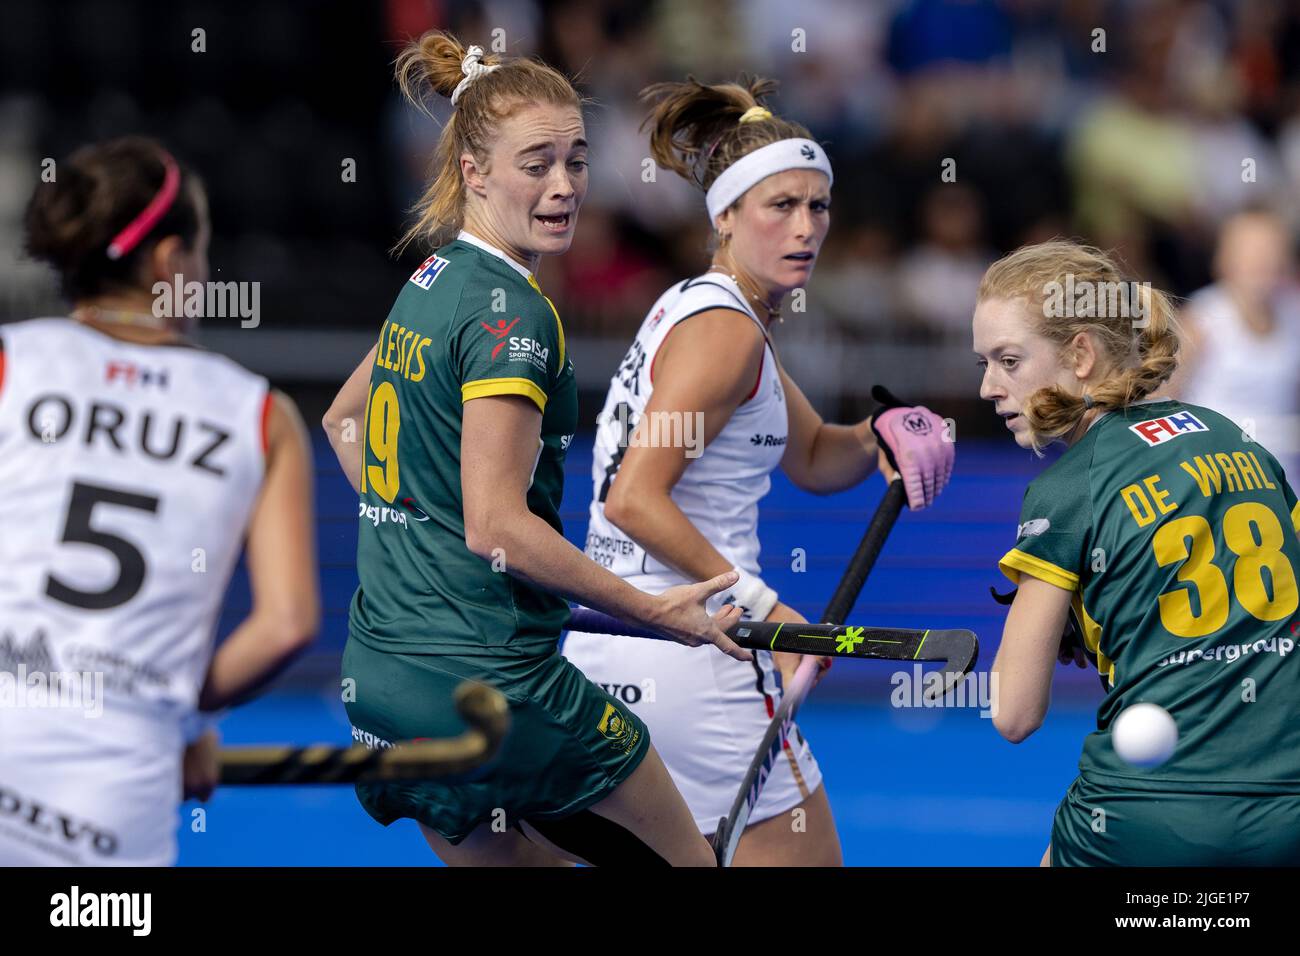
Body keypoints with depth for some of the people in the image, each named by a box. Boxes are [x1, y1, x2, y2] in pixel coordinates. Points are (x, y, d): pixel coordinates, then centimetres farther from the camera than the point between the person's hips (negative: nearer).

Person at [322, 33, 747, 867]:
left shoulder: (432, 285, 12)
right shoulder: (510, 311, -16)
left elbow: (343, 417, 30)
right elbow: (497, 524, -21)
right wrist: (657, 610, -15)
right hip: (488, 675, -9)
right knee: (686, 860, 4)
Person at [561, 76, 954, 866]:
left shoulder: (693, 308, 16)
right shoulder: (725, 330, -13)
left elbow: (812, 458, 25)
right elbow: (634, 499, -21)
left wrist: (877, 437, 4)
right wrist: (760, 606, -20)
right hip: (689, 648, -9)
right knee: (805, 859, 1)